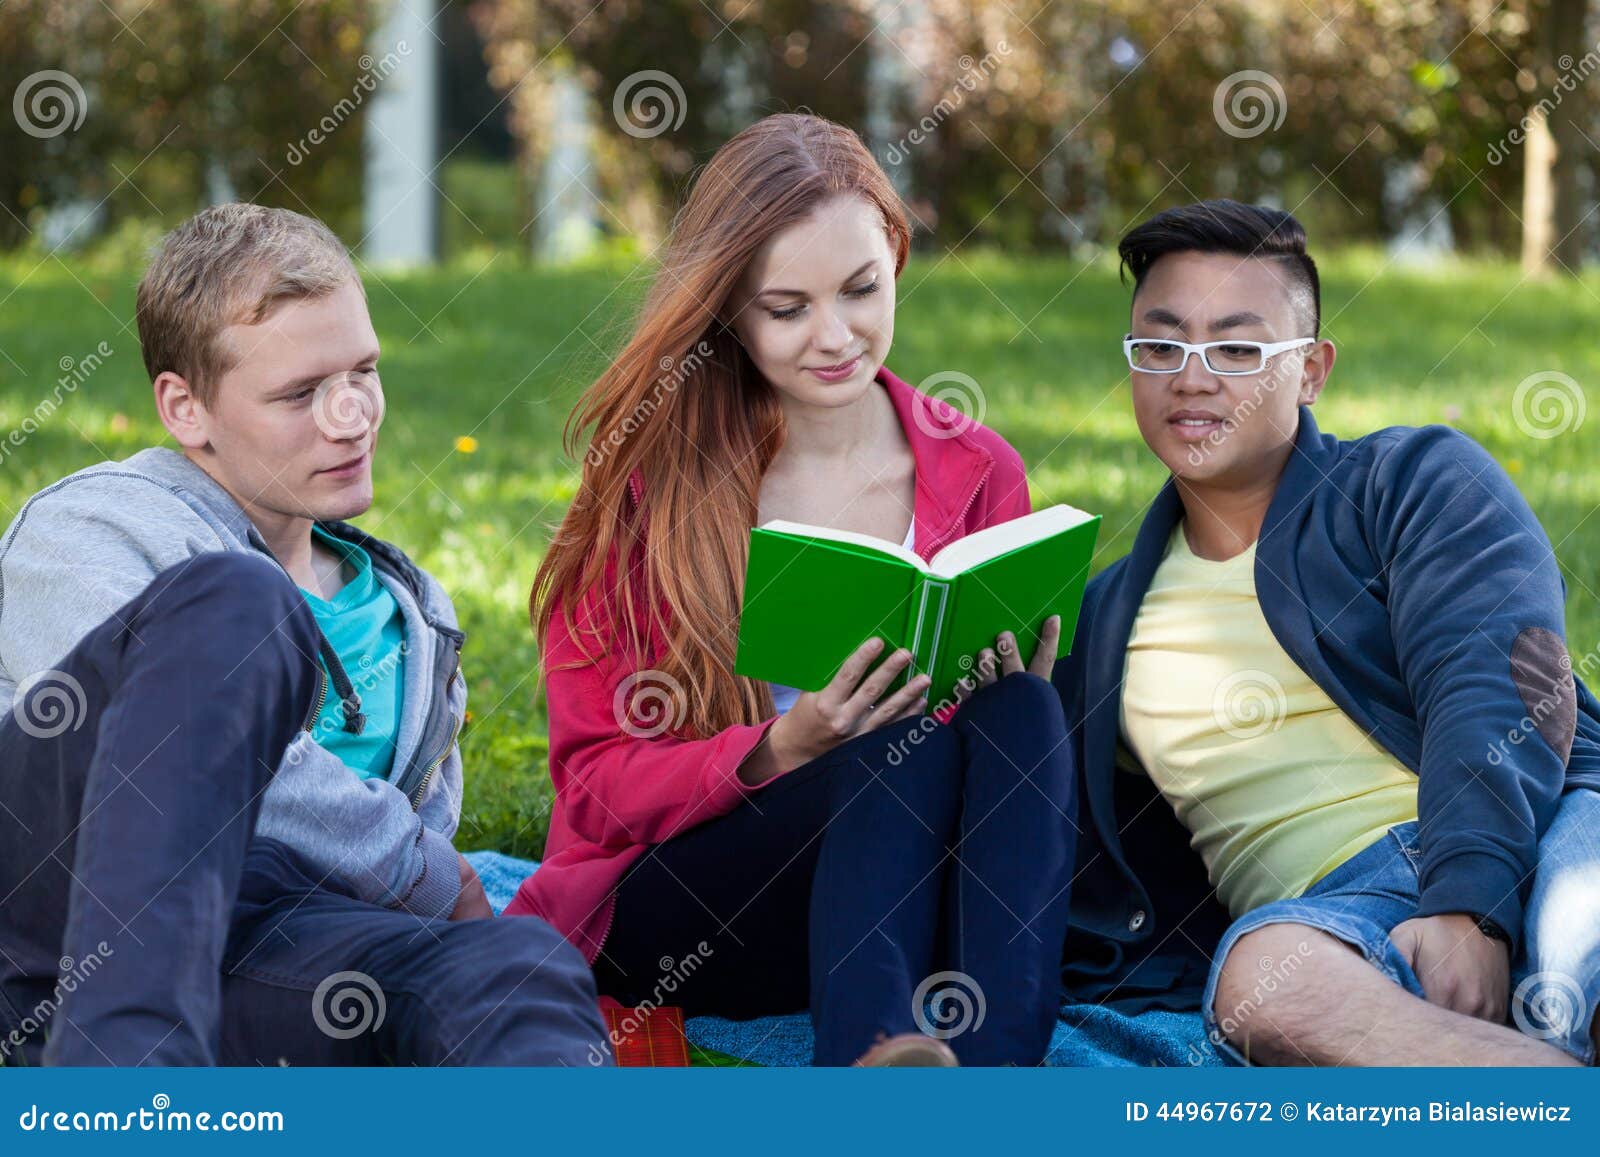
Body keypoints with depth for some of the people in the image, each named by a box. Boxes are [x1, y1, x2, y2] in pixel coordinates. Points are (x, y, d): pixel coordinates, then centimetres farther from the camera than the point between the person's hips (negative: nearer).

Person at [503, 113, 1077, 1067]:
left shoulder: (975, 474, 9)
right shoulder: (646, 486, 0)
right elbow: (597, 787, -2)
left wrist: (1017, 693, -12)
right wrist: (782, 752, -20)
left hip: (914, 893, 3)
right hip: (665, 907, -3)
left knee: (1016, 715, -27)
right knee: (899, 749, -32)